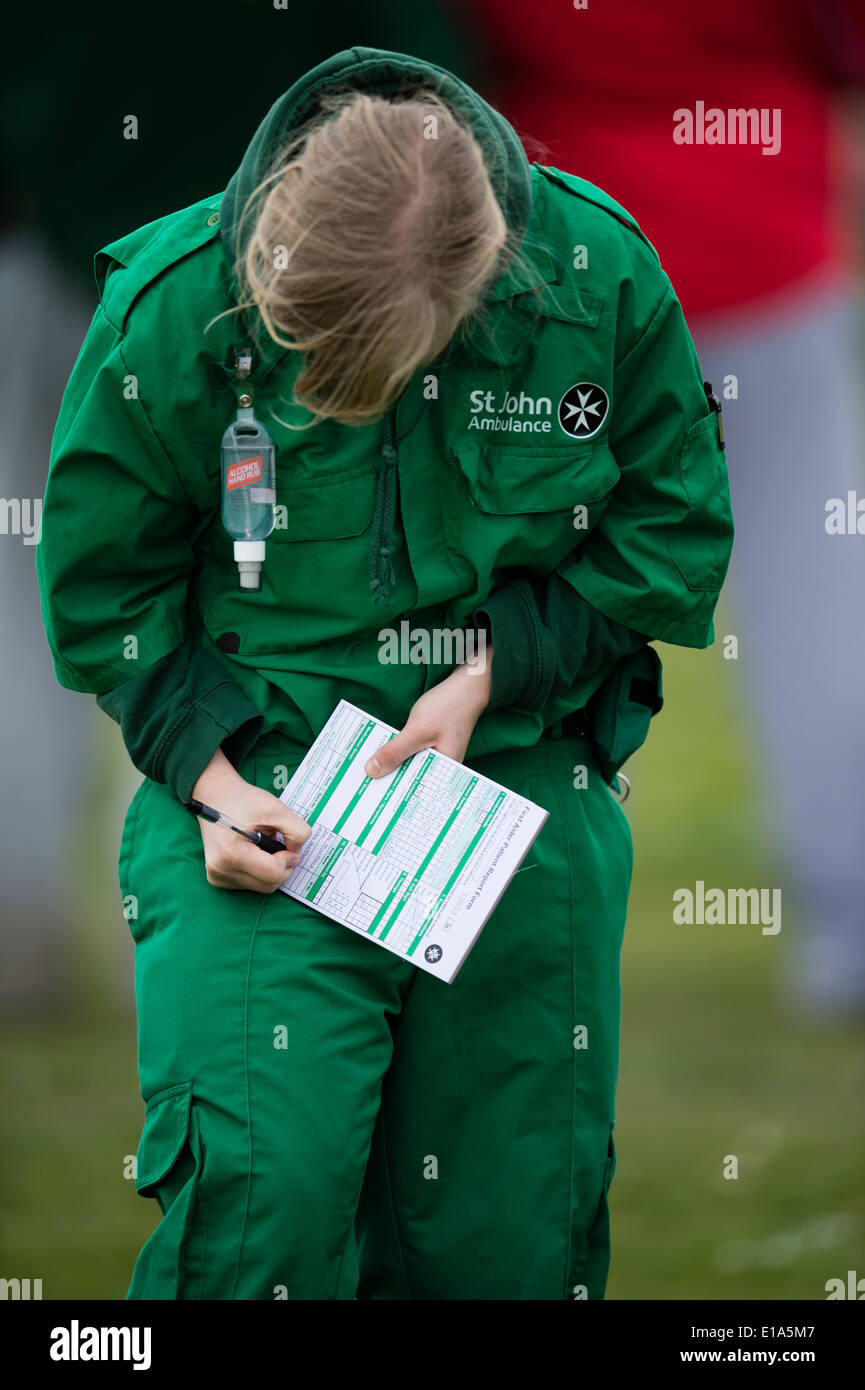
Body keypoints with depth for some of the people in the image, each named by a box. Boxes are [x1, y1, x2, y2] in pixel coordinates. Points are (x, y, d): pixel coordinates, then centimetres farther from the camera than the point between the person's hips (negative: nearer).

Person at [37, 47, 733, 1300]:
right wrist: (209, 774, -12)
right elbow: (101, 586, 1)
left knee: (512, 1225, 5)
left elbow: (673, 536, 2)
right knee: (260, 1195, -17)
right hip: (263, 789, -2)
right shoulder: (171, 309, -13)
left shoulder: (599, 273, -11)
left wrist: (492, 672, -10)